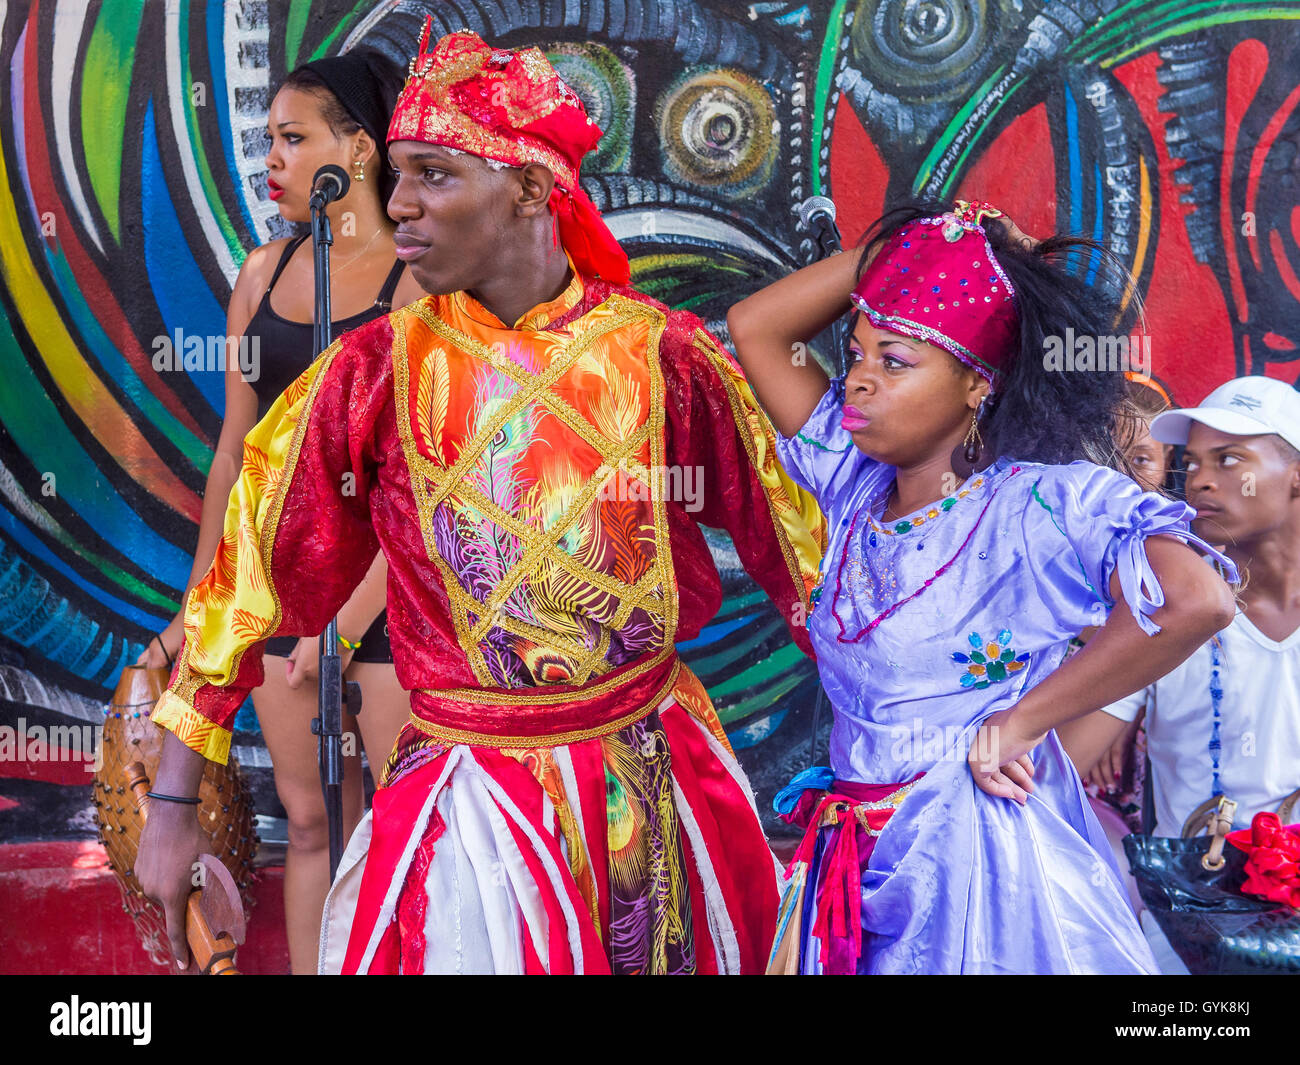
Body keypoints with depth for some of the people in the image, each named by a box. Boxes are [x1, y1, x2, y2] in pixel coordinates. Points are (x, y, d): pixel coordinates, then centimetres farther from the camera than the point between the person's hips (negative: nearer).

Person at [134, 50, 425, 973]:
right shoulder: (264, 273, 9)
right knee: (309, 818, 12)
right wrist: (197, 604, 13)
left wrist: (347, 619, -20)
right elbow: (234, 449, 13)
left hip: (386, 576, -5)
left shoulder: (421, 282, -8)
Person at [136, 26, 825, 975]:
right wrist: (174, 810, -3)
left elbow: (797, 552, 0)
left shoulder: (664, 356, -9)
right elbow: (247, 579, -4)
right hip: (470, 801, -1)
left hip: (656, 777, 1)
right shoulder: (376, 372, -8)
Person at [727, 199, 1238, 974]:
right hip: (854, 864, 6)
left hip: (980, 870, -6)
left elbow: (1195, 602, -31)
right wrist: (903, 246, -2)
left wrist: (1019, 723, -21)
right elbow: (755, 325, 7)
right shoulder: (857, 485, 3)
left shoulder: (1043, 503, -15)